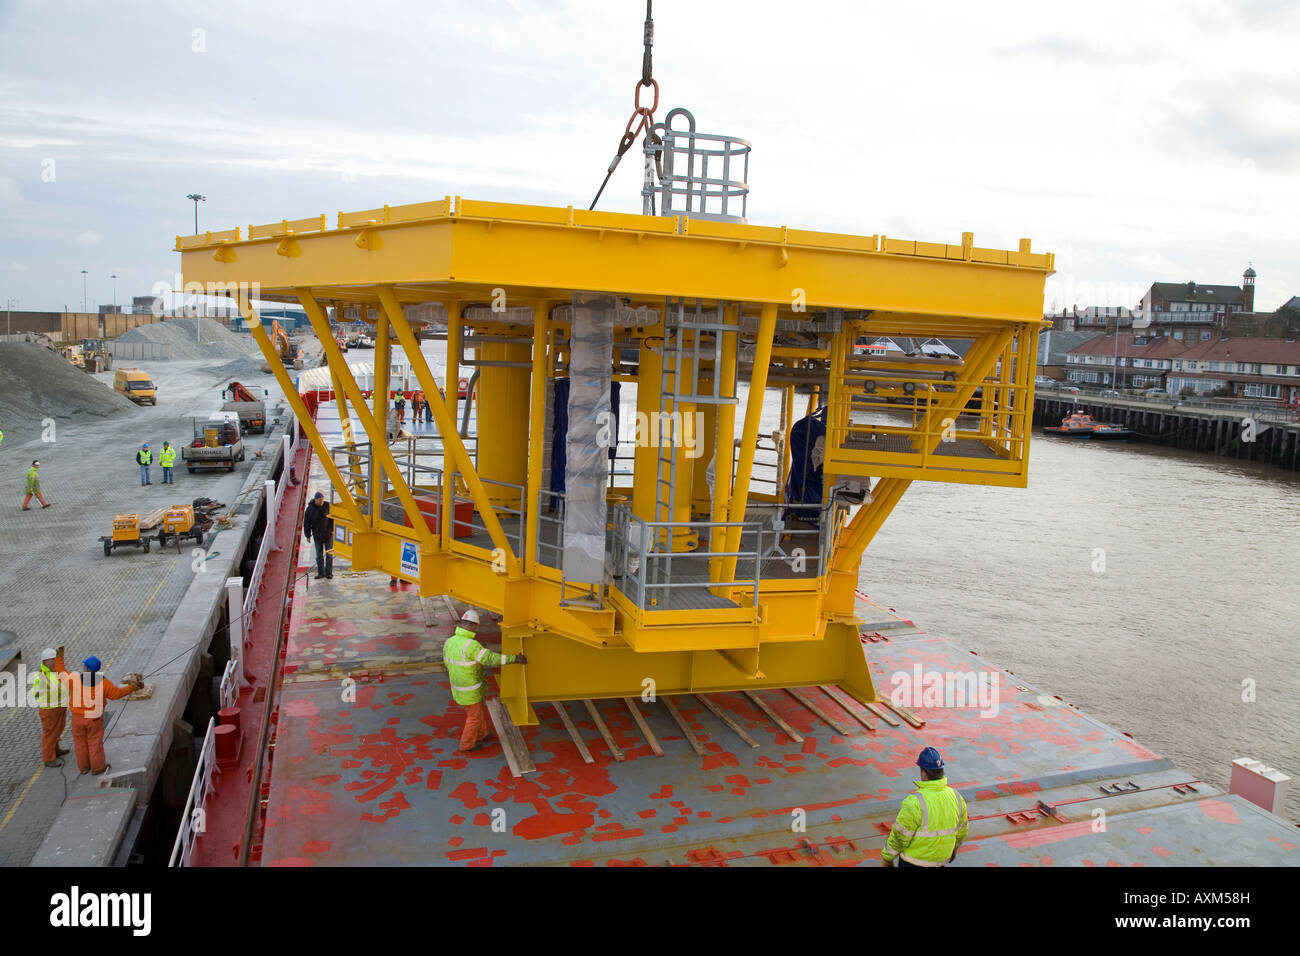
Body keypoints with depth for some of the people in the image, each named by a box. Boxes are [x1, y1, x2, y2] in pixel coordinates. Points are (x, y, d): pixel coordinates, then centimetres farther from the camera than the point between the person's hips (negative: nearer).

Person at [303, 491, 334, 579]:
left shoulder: (328, 506, -4)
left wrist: (334, 529, 3)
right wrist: (308, 535, 0)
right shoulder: (310, 509, -5)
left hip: (328, 534, -1)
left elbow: (334, 518, 5)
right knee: (319, 555, 6)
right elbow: (306, 523, 1)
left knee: (329, 554, -1)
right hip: (317, 535, 1)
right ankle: (321, 573, 15)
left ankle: (329, 573, 6)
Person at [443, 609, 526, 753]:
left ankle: (482, 735, 47)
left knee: (481, 710, 28)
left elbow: (446, 662, 11)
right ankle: (465, 746, 30)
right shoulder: (471, 645, -30)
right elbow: (491, 659, -31)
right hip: (469, 692, -8)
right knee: (474, 717, 14)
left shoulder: (450, 641, -4)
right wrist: (515, 658, -24)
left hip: (457, 687, 8)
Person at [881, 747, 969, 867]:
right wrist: (954, 848, 28)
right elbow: (962, 831, 9)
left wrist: (886, 857, -3)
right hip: (941, 860, 6)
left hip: (914, 861, -6)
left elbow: (899, 836, -18)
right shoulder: (956, 797, -7)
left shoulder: (915, 802, -26)